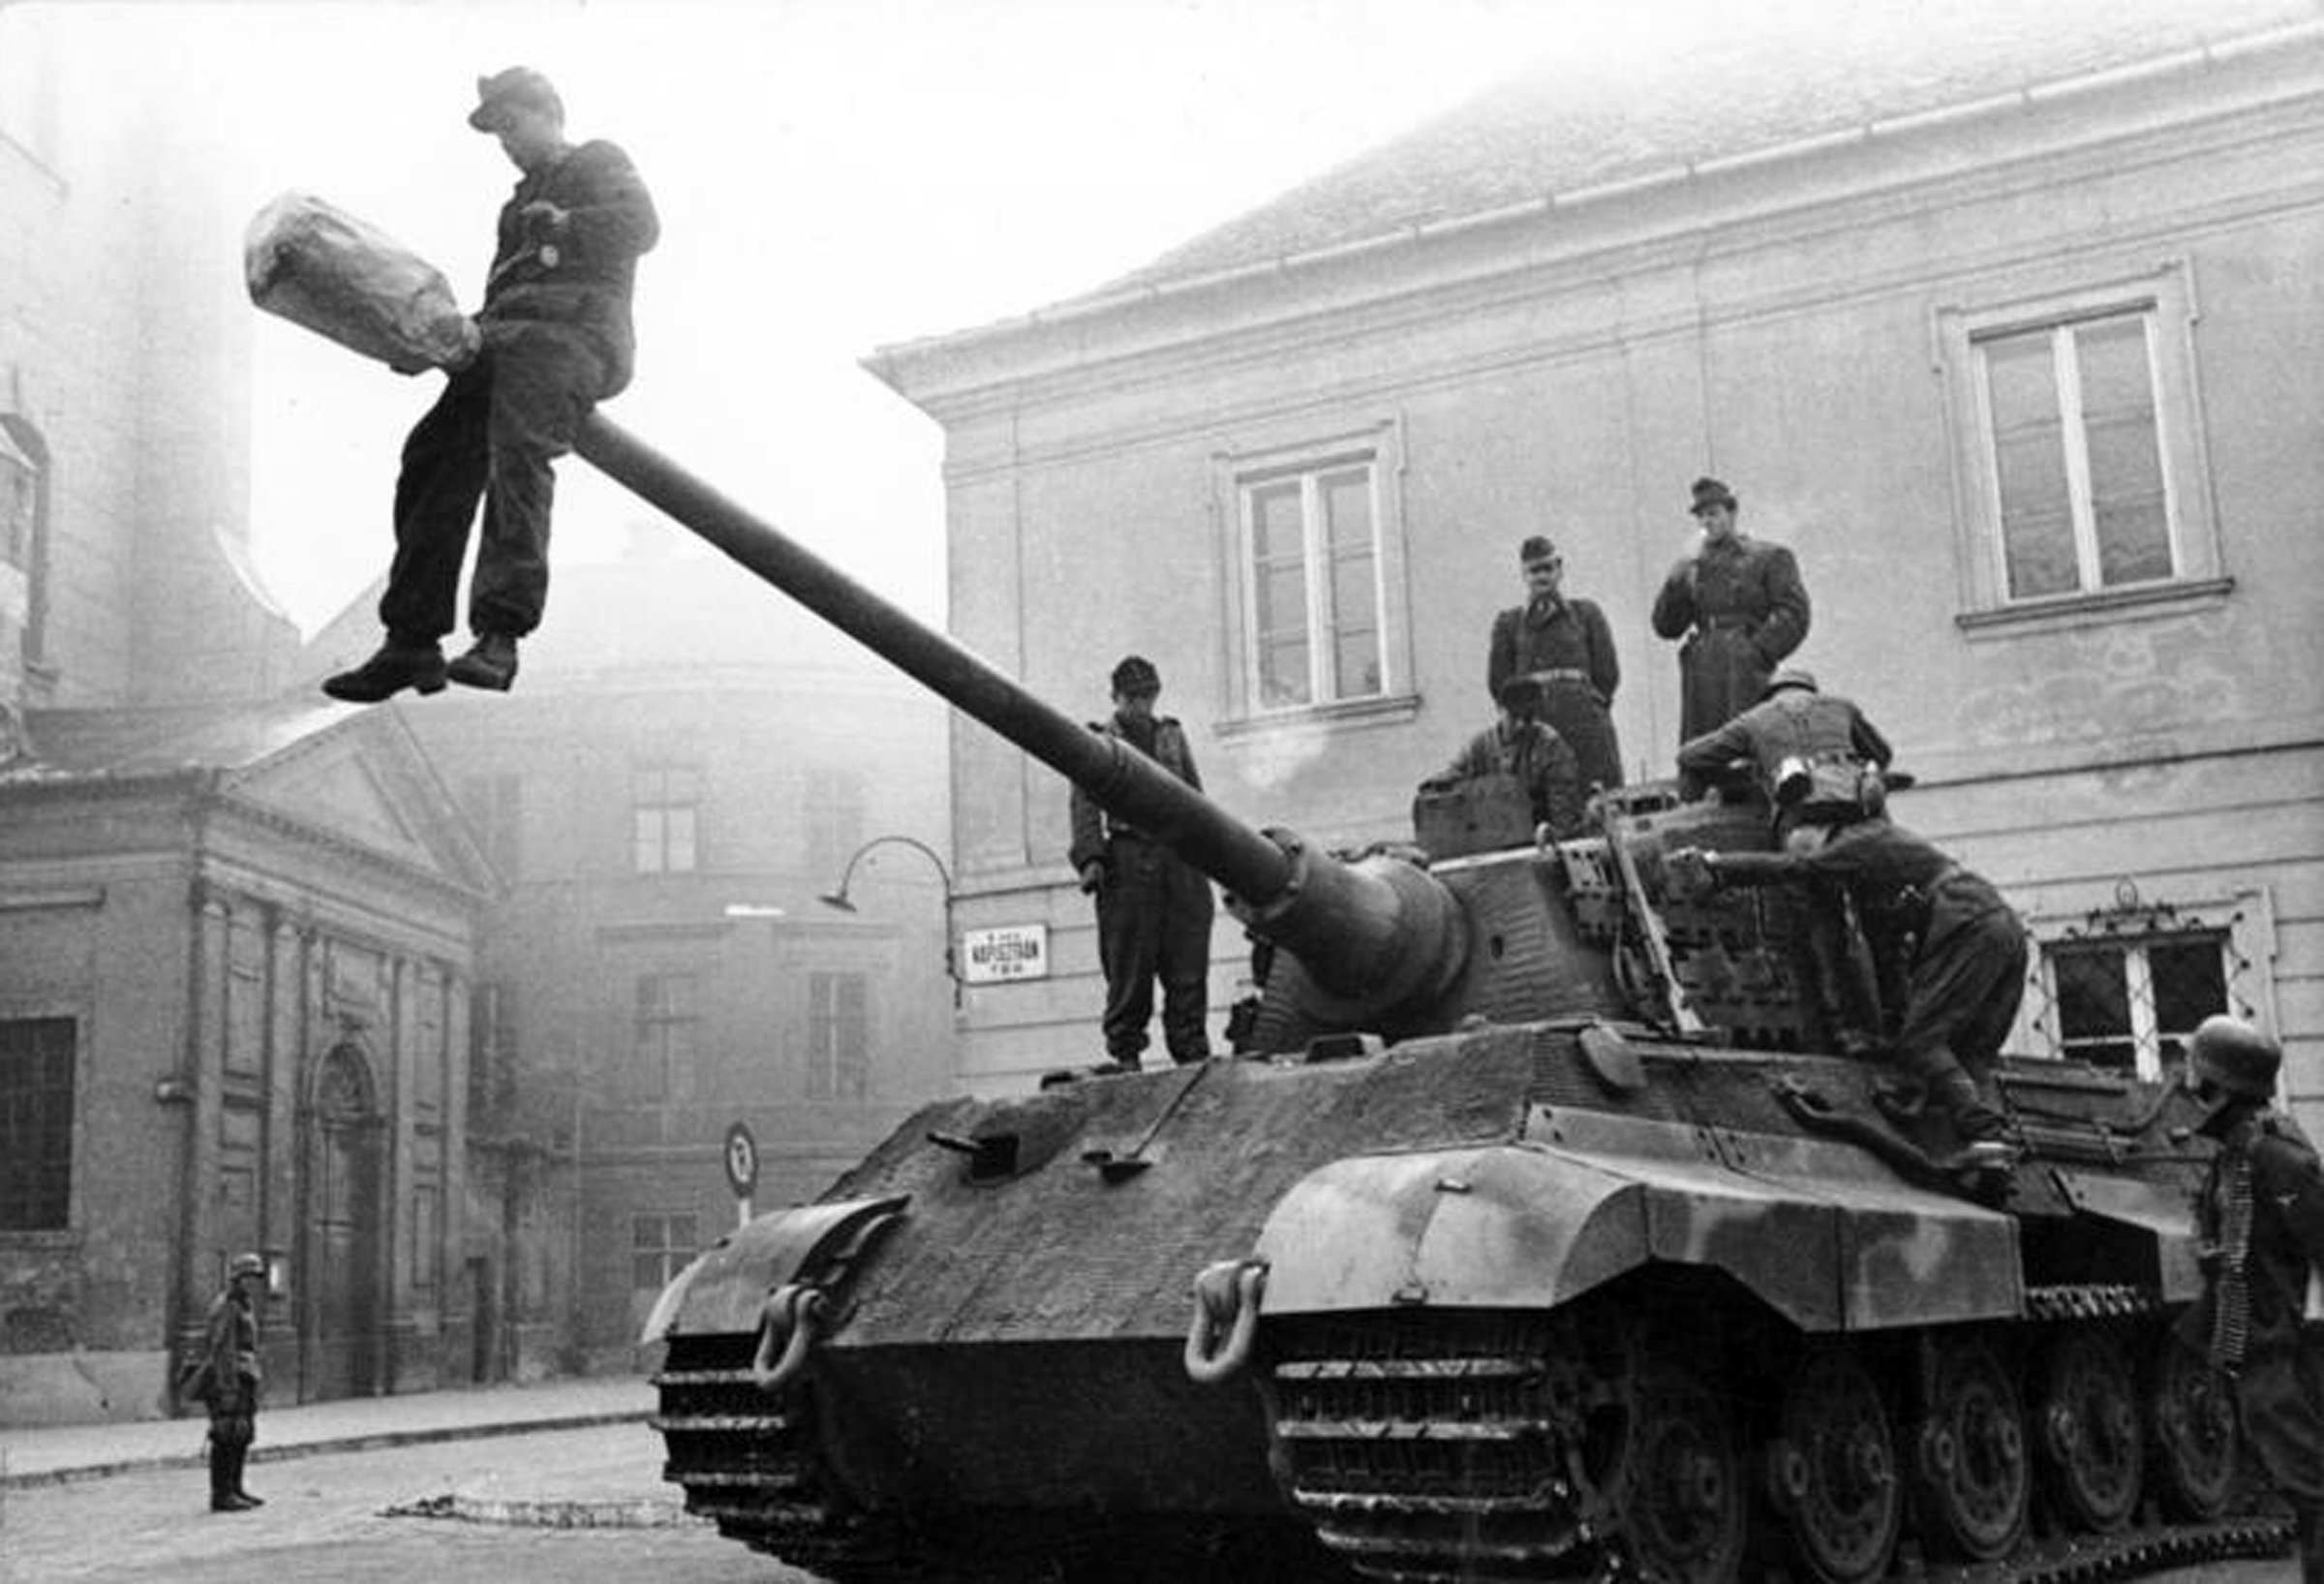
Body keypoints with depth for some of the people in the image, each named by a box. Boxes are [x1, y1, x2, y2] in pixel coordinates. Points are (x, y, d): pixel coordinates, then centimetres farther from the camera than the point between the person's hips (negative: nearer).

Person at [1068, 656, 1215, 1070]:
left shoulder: (1172, 735, 21)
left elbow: (1196, 797, 22)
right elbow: (1085, 804, 1)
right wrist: (1089, 857, -11)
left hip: (1181, 857, 3)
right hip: (1129, 860, -3)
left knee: (1188, 964, -1)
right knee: (1129, 967, -4)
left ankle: (1193, 1051, 2)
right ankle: (1124, 1054, 2)